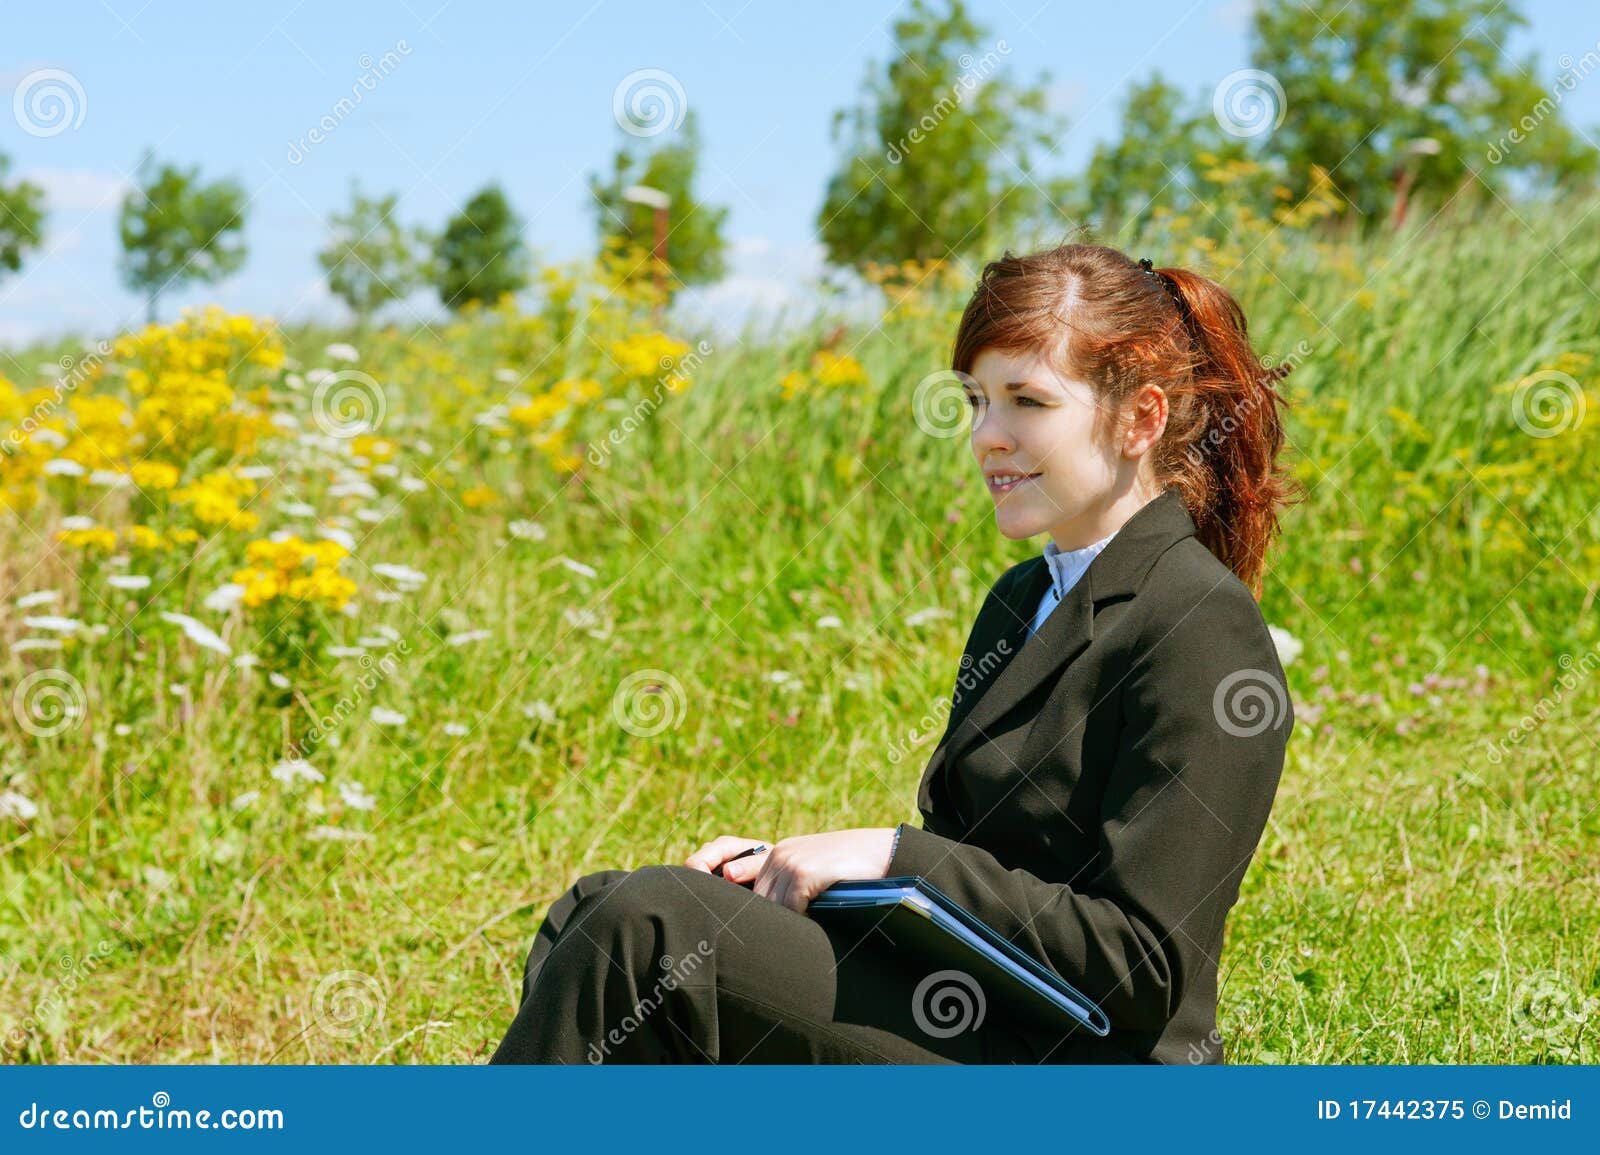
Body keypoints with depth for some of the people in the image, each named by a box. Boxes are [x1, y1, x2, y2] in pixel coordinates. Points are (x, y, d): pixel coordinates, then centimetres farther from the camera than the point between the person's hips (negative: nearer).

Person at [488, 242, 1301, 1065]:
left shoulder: (1201, 625, -13)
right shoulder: (1023, 600, 17)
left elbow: (1142, 970, -18)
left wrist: (890, 854, -16)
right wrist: (794, 861, 2)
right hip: (968, 1015, 9)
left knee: (649, 925, -20)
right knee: (595, 911, -5)